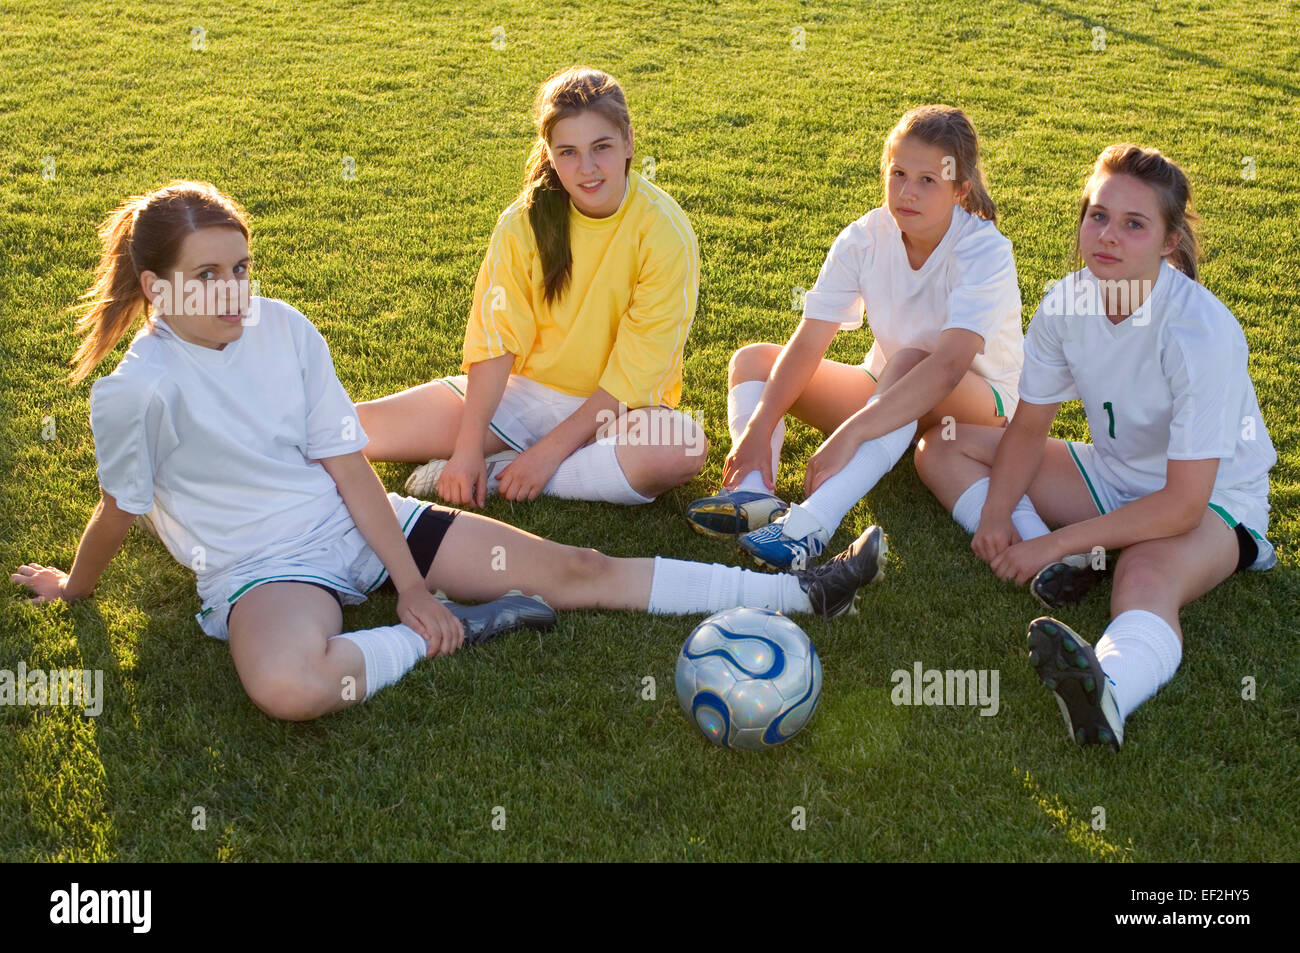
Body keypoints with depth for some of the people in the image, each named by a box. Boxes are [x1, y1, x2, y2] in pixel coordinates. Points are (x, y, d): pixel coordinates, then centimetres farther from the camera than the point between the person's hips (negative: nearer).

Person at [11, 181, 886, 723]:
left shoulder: (284, 329, -3)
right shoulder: (138, 390, -16)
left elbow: (345, 461, -4)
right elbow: (120, 511, -1)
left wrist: (412, 583, -8)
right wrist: (75, 588, 13)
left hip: (359, 520, 4)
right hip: (264, 565, -4)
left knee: (572, 569, -2)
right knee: (288, 685, -42)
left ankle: (799, 593, 0)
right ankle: (454, 633, -16)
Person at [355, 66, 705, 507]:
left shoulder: (664, 230, -16)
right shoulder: (525, 223, -7)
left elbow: (637, 371, -17)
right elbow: (496, 341, -10)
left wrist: (549, 452, -21)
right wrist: (469, 446, -22)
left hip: (619, 407, -1)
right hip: (525, 392, 1)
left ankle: (497, 473, -25)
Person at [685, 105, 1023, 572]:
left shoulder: (986, 252, -25)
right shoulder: (864, 239, -11)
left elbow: (948, 364, -40)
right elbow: (806, 345, -18)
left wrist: (848, 435, -49)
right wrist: (759, 428, -34)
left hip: (977, 400, -5)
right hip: (886, 392, 5)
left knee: (908, 359, -38)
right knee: (752, 360, -9)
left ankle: (813, 524, -53)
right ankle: (756, 493, -38)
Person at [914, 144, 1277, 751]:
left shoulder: (1201, 331, -29)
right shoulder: (1065, 303, -12)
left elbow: (1183, 505, -29)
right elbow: (1030, 427, -1)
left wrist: (1056, 542, -30)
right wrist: (996, 514, -19)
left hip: (1213, 497, -7)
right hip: (1111, 474, 7)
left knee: (1148, 580, -43)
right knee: (940, 449, -3)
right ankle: (1061, 567, -23)